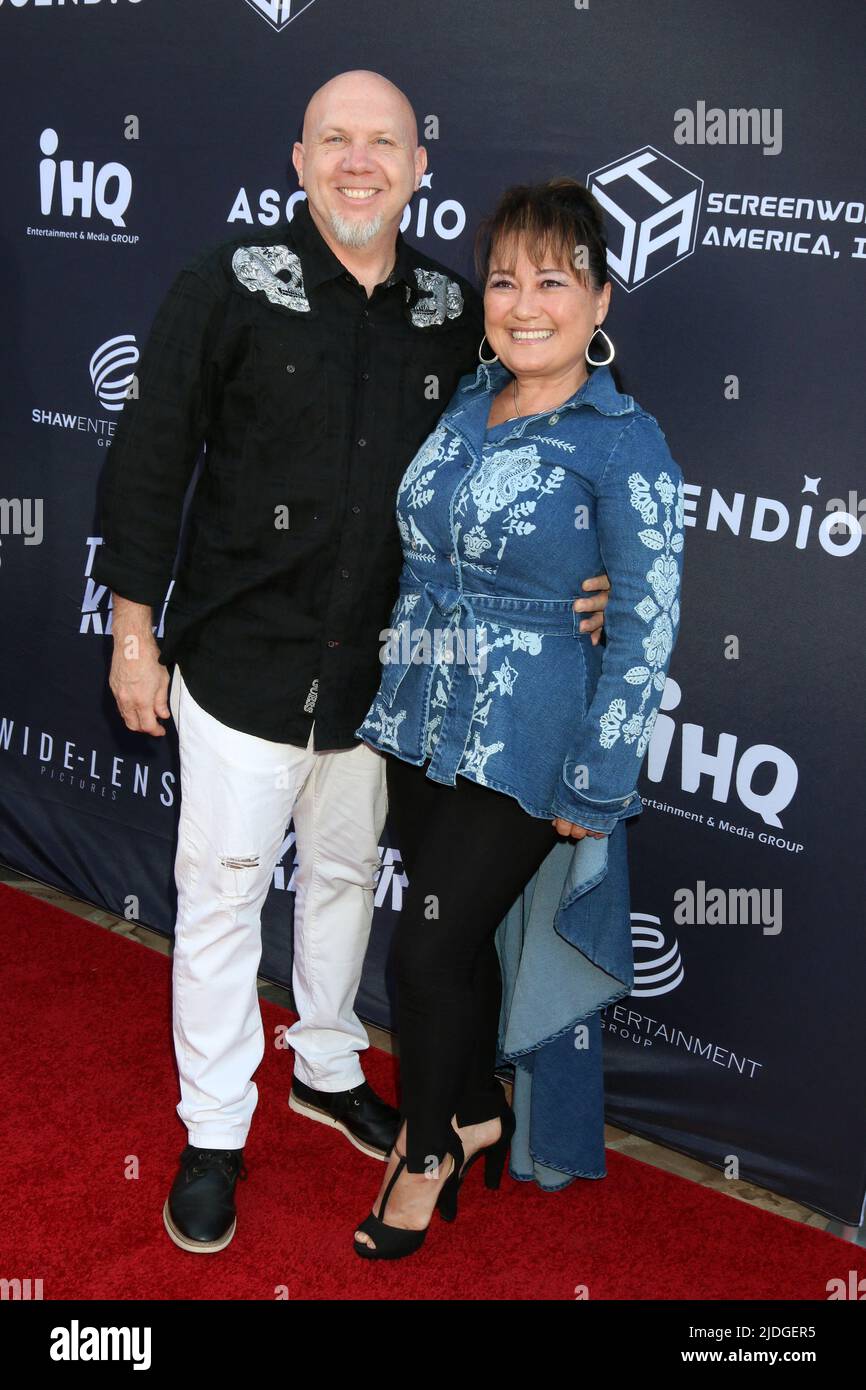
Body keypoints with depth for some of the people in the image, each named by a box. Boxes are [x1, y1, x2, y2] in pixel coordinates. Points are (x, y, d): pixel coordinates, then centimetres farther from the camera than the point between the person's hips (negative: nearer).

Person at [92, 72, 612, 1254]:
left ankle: (327, 1069, 41)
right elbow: (150, 459, -7)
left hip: (379, 669, 4)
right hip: (243, 658, -3)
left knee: (347, 874, 19)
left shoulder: (455, 309, 2)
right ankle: (214, 1134, 22)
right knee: (223, 888, 5)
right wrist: (135, 631, -7)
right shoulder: (232, 284, -8)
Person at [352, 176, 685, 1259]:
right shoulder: (465, 403, 6)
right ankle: (475, 1112, 39)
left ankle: (429, 1144, 23)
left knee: (427, 947, -3)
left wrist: (596, 787, -13)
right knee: (459, 934, 17)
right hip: (420, 722, 6)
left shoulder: (625, 443, -13)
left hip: (523, 745, -6)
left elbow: (645, 630, -13)